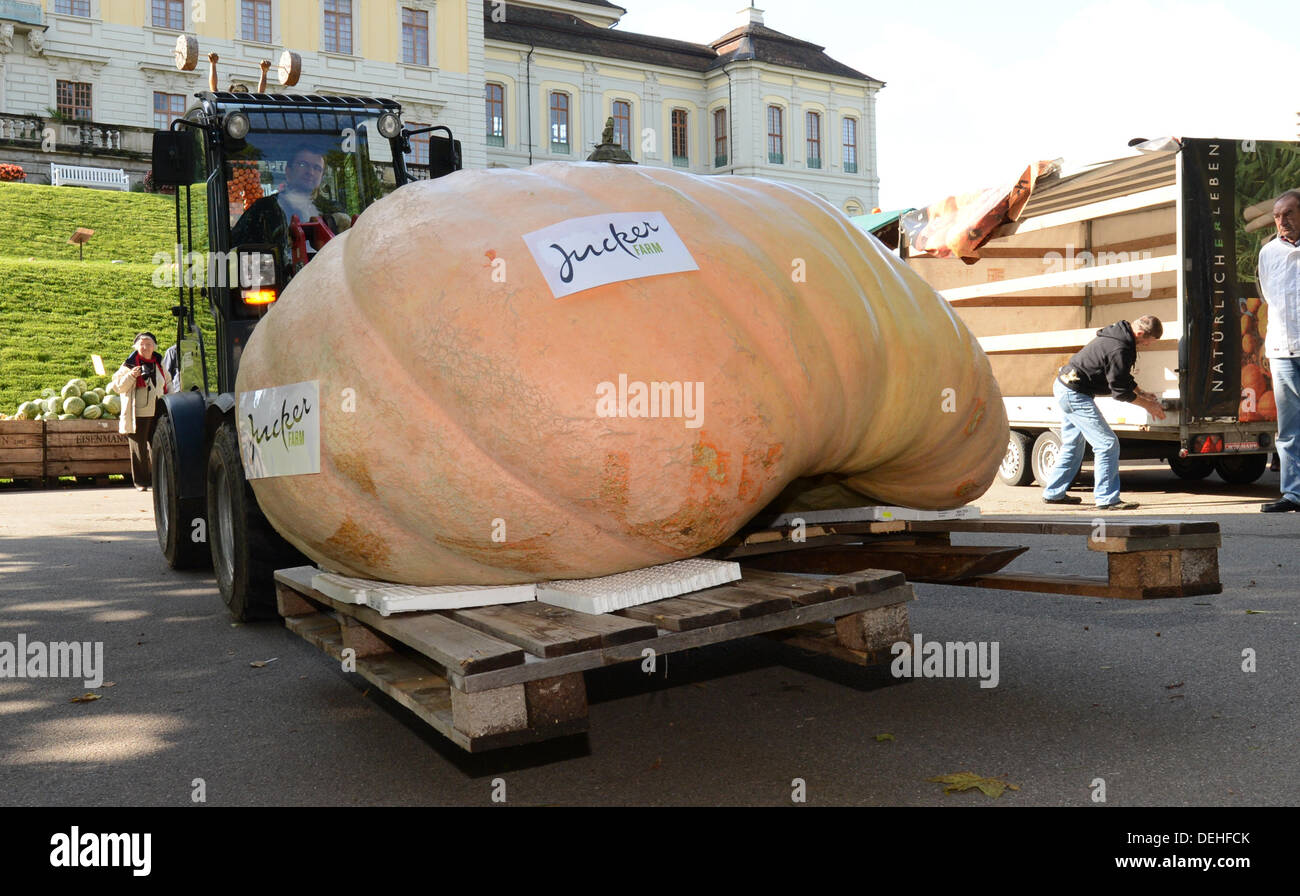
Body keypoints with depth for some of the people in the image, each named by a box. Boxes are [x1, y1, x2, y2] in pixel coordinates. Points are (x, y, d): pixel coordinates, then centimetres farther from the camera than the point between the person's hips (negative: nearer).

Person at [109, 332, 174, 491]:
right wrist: (130, 375, -20)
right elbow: (117, 387, -6)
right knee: (139, 447, 2)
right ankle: (141, 481, 9)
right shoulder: (129, 365, -3)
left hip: (158, 412, 4)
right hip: (139, 413, -4)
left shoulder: (159, 363, 12)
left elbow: (167, 383, 27)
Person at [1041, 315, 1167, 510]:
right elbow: (1120, 390, -17)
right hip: (1075, 394, -11)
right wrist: (1147, 405, -5)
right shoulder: (1119, 350, -23)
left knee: (1072, 444, 20)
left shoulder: (1119, 335, 10)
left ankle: (1053, 492, 27)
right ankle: (1107, 498, -5)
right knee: (1107, 443, -8)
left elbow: (1122, 377, 23)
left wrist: (1142, 394, 18)